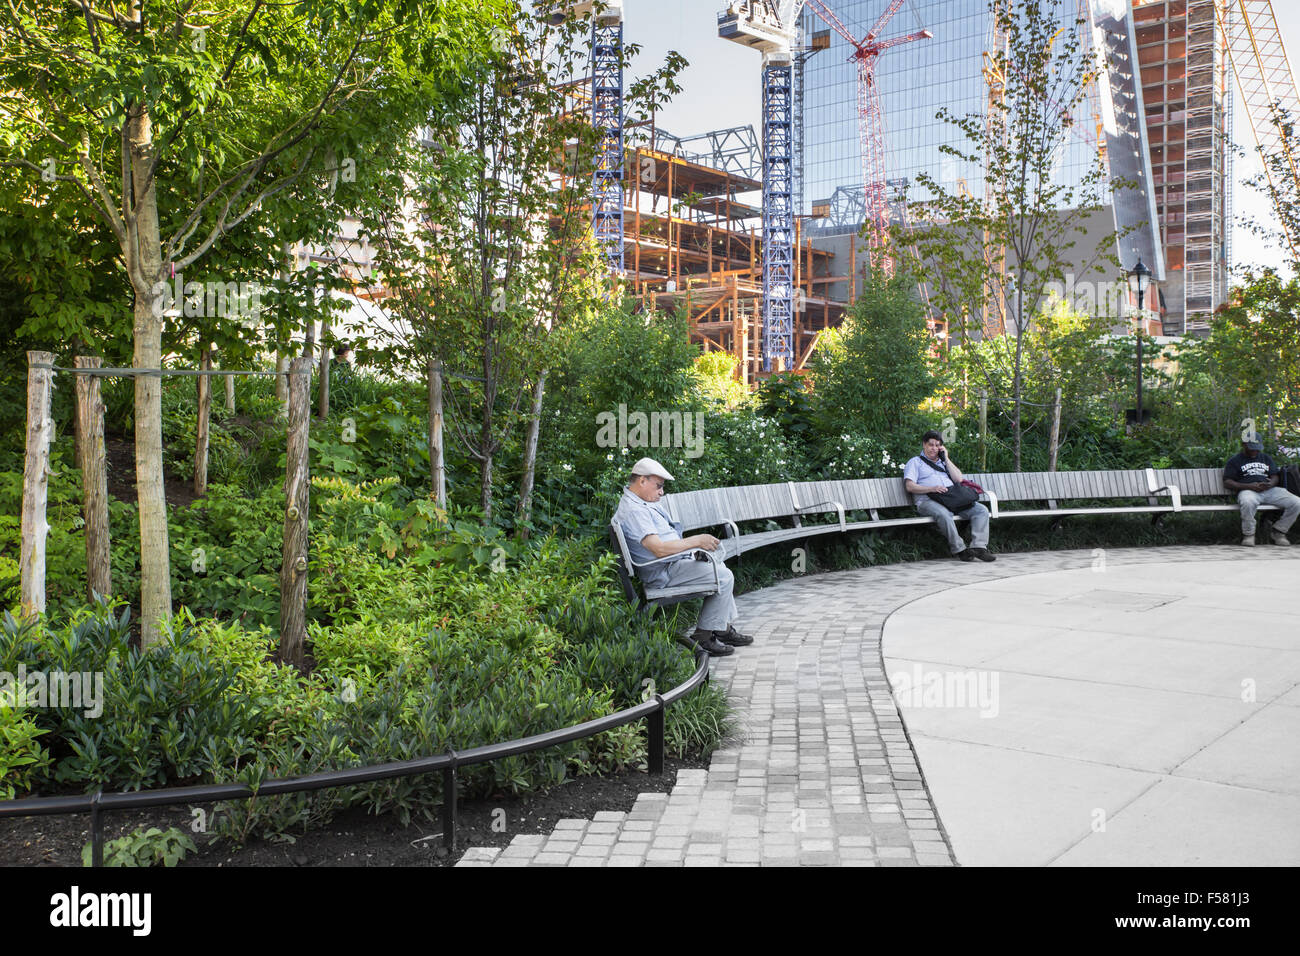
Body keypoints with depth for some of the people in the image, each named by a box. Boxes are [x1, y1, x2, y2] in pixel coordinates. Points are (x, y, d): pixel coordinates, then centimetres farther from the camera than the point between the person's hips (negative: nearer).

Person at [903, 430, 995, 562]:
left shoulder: (944, 462, 32)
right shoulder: (915, 462, 16)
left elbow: (958, 479, 15)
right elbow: (910, 487, 0)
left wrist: (946, 458, 13)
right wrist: (932, 488, -15)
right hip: (929, 500, -5)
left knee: (982, 510, -15)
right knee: (943, 514, -39)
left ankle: (979, 546, -26)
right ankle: (959, 549, -30)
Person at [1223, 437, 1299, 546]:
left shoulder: (1266, 458, 27)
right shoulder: (1234, 460, 11)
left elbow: (1275, 476, 20)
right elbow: (1227, 483, 1)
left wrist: (1271, 484, -7)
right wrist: (1249, 486, -12)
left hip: (1269, 490, 5)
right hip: (1248, 491, -5)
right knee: (1248, 502, -42)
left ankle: (1278, 532, 0)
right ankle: (1248, 534, -22)